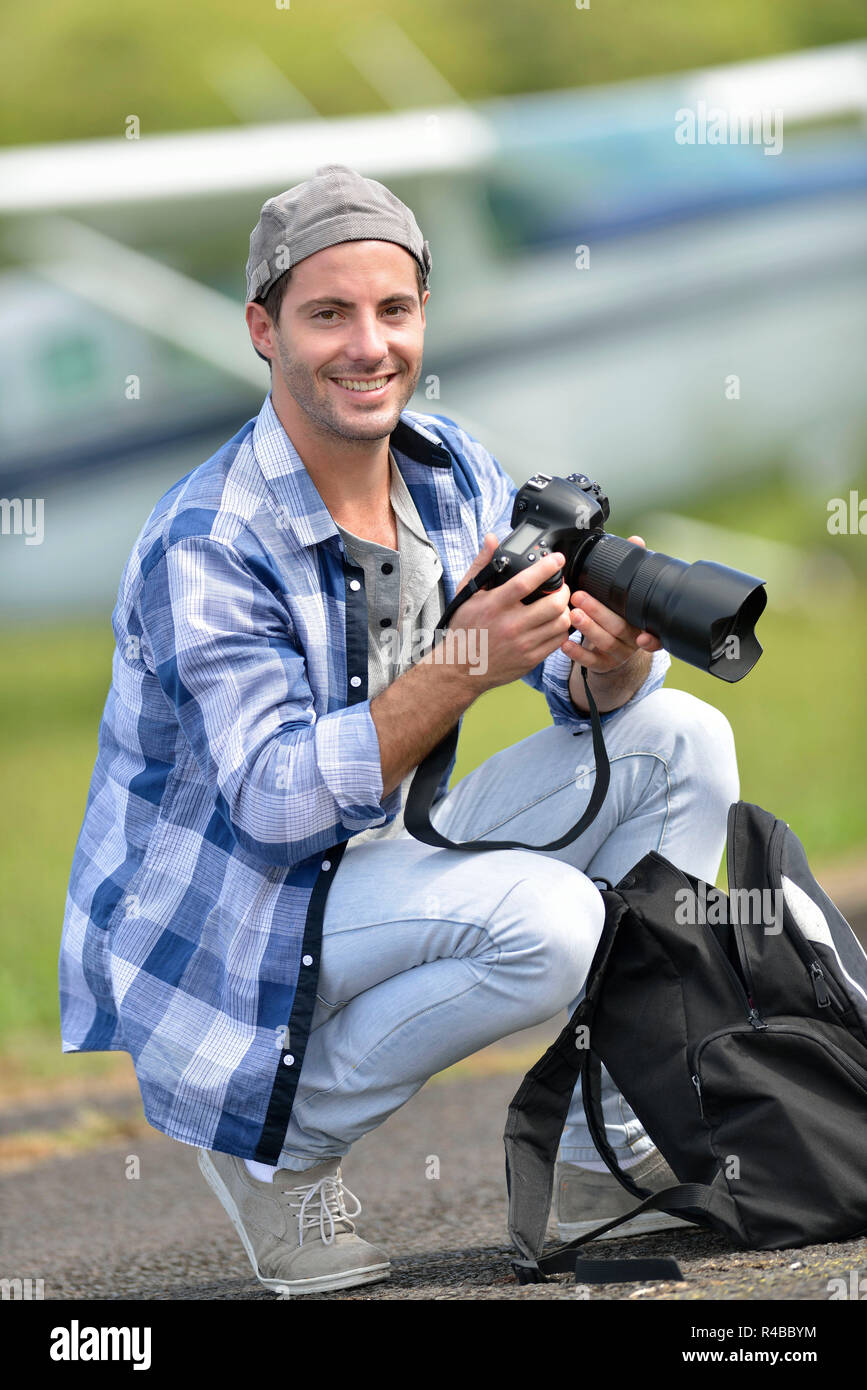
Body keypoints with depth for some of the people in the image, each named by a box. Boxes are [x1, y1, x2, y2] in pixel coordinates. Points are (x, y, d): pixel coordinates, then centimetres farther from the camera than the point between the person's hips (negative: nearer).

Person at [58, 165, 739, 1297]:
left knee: (681, 742, -2)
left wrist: (612, 660, -24)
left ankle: (611, 1148, 3)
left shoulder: (454, 469, 0)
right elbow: (276, 802, -28)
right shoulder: (206, 547, -23)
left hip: (382, 857, 8)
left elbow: (588, 692, 2)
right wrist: (466, 664, -38)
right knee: (544, 920, -30)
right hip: (220, 920, -8)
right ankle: (275, 1143, -9)